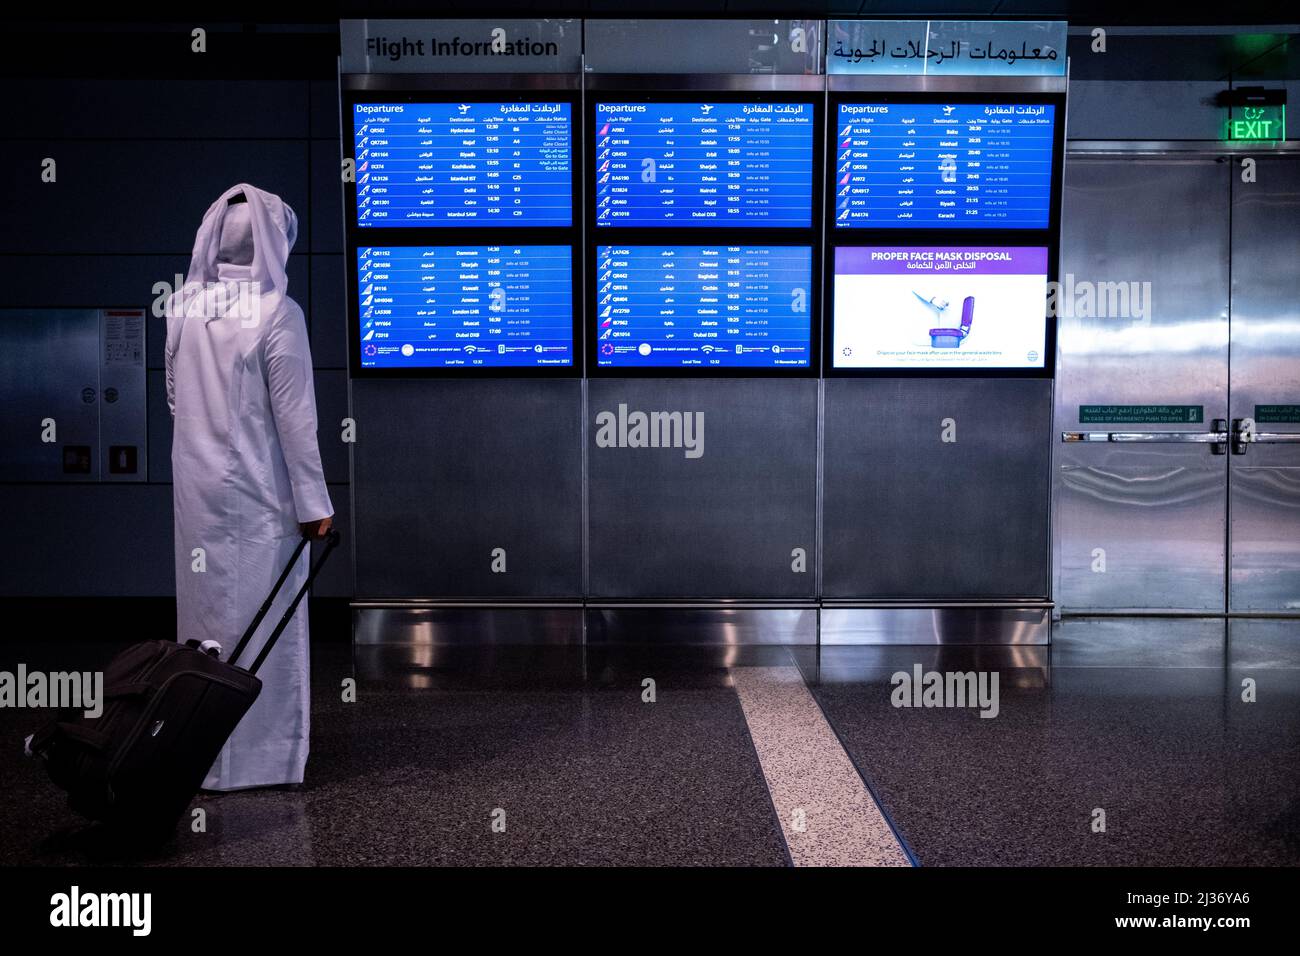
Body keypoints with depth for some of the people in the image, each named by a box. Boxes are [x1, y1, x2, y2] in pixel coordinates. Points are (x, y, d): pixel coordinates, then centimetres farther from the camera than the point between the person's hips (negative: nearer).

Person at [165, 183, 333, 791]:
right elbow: (294, 417, -14)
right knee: (263, 615, 3)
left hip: (196, 485, 6)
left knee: (206, 605, 15)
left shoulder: (182, 307, 4)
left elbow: (175, 395, 12)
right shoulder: (277, 313, -14)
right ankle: (259, 757, 13)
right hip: (259, 491, -6)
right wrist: (313, 503, -10)